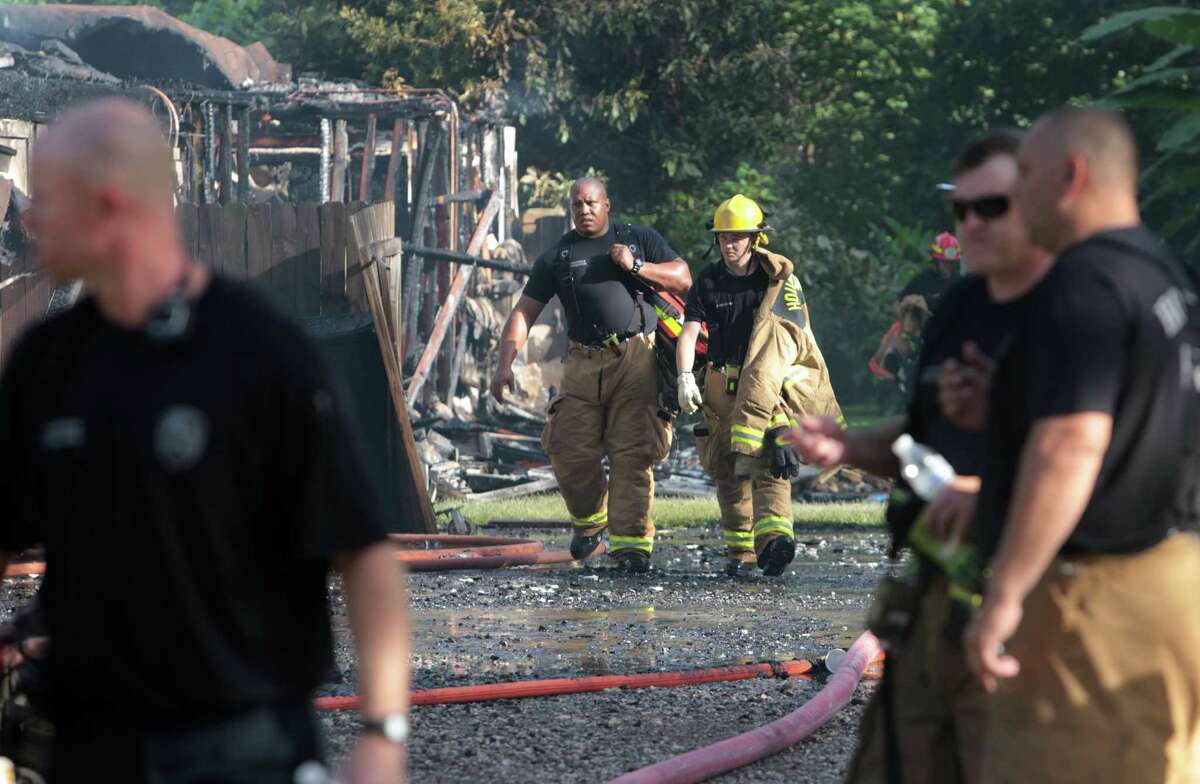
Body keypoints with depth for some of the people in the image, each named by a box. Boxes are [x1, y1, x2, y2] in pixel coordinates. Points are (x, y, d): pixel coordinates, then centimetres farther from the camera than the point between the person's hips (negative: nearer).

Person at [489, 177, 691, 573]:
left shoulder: (640, 239, 14)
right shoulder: (556, 257, 15)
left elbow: (683, 279, 9)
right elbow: (523, 312, 9)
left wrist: (636, 266, -5)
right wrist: (504, 364, -4)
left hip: (636, 358, -2)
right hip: (584, 362, 2)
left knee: (632, 454, -10)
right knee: (570, 453, -5)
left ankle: (630, 542, -9)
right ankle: (589, 519, 22)